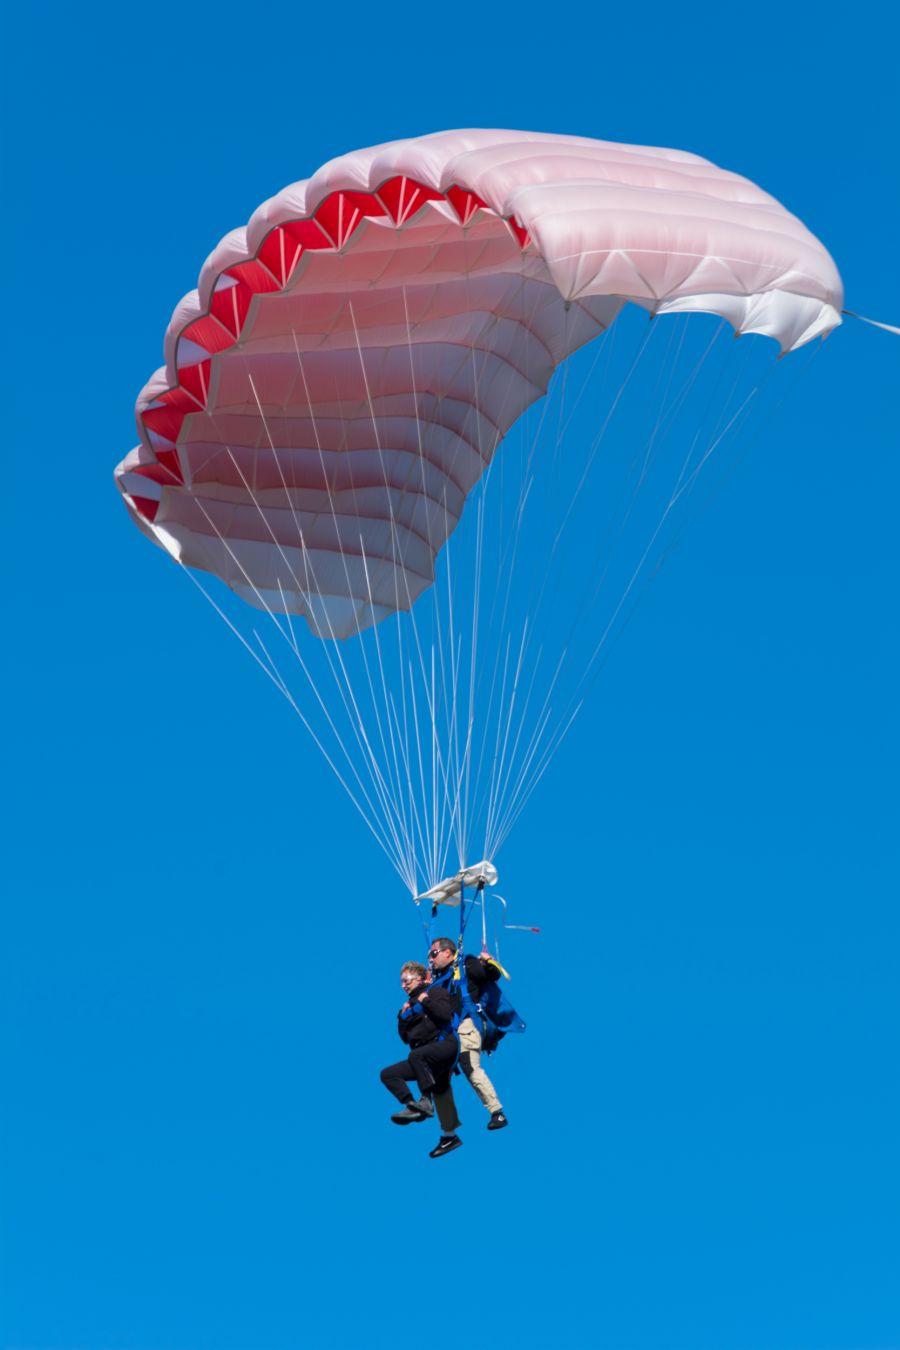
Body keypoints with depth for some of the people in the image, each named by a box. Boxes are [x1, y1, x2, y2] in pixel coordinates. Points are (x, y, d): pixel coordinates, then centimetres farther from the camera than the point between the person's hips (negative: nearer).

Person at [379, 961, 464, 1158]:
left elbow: (446, 1015, -15)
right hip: (424, 1061, 9)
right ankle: (411, 1105, -17)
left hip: (444, 1044, -9)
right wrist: (403, 1017, 8)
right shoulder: (411, 1004, 23)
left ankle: (425, 1101, -34)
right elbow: (405, 1038, 22)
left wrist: (426, 1001, -10)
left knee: (415, 1055, -38)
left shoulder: (435, 991, 4)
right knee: (388, 1074, -2)